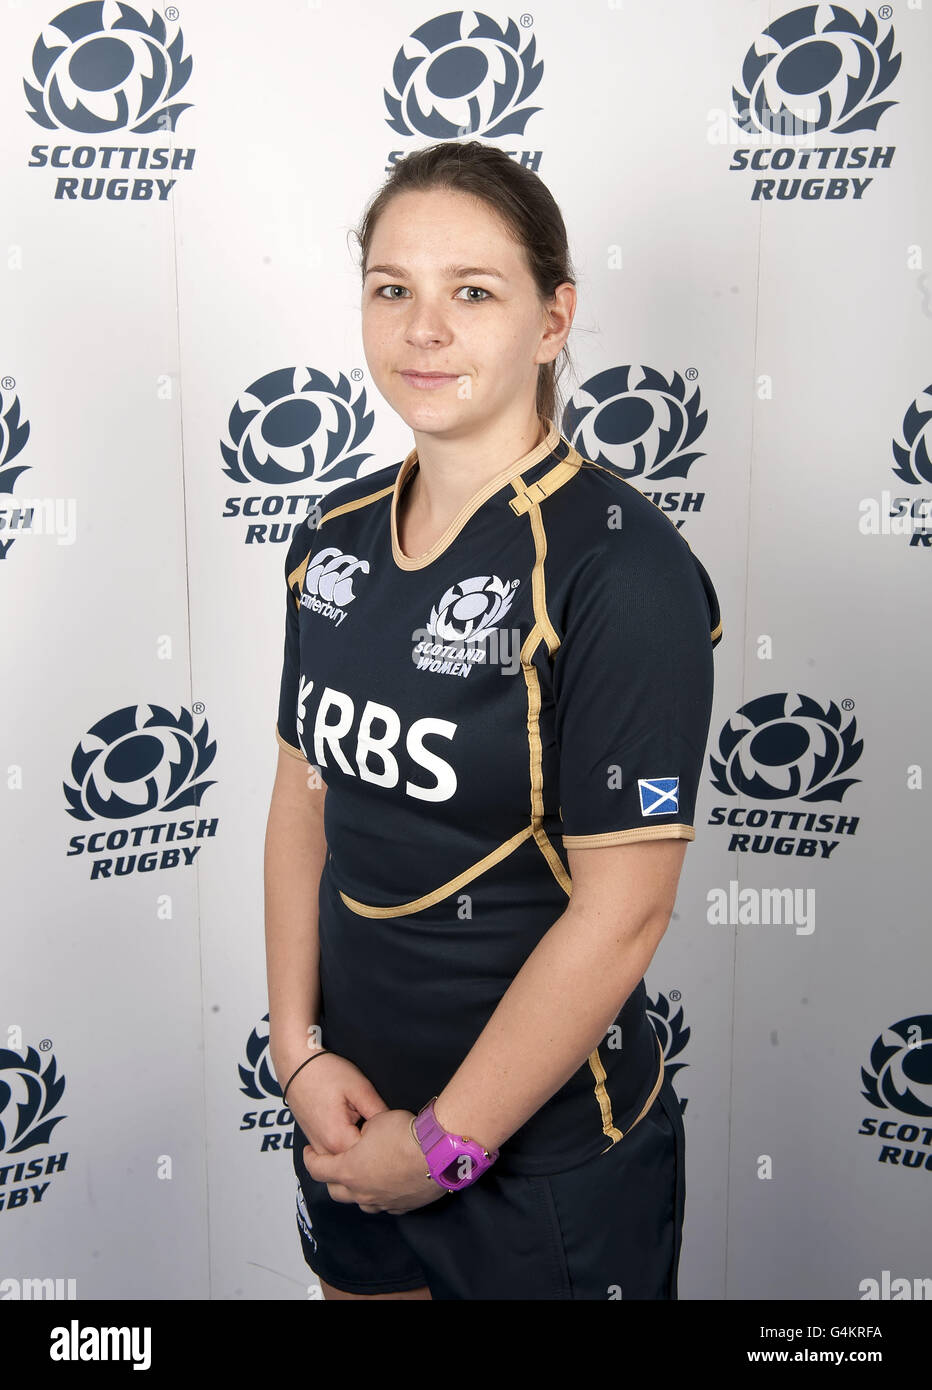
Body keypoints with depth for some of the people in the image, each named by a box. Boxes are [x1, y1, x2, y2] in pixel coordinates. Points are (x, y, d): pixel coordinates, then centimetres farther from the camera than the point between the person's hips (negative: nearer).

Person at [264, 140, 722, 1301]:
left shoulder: (619, 567, -20)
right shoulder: (334, 539, 0)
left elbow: (623, 908, -21)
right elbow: (305, 795, 4)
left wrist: (446, 1142, -14)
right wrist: (300, 1049, -3)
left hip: (546, 1158, -5)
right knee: (360, 1282, 25)